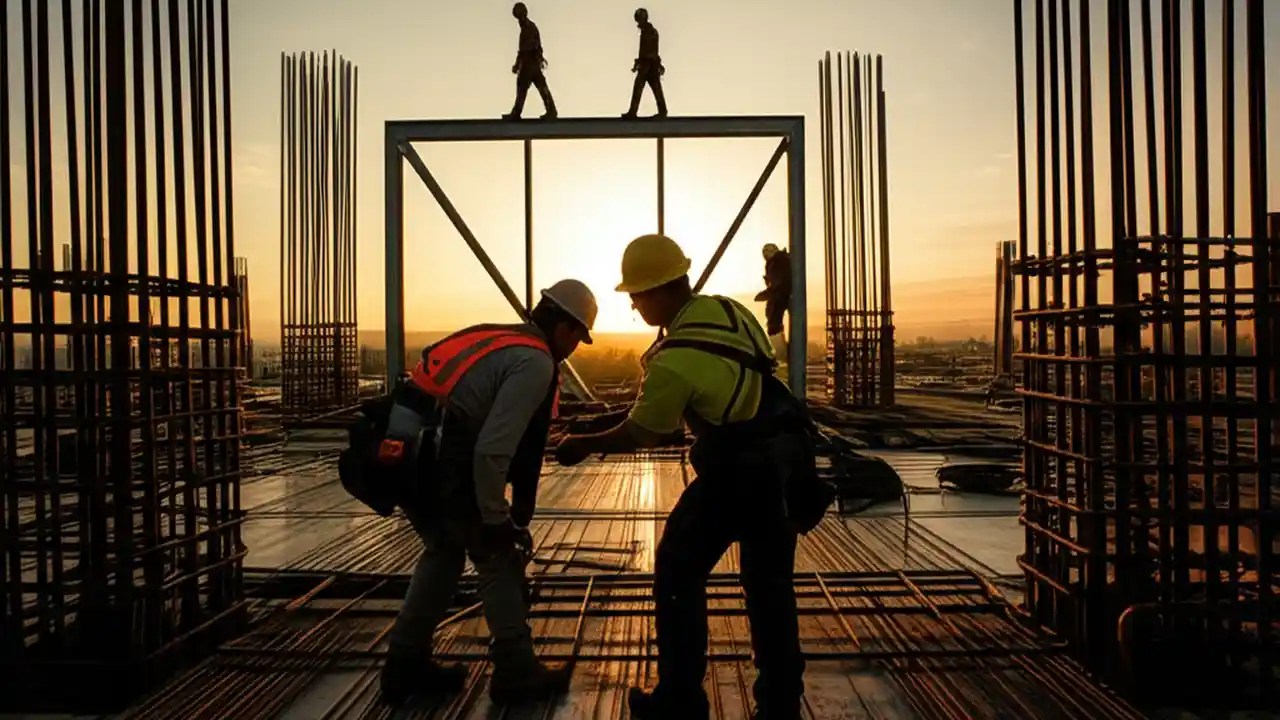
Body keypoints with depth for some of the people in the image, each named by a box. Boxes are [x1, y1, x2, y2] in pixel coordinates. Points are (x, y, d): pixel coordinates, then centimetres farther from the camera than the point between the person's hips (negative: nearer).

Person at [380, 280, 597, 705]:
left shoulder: (501, 338, 15)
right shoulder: (535, 363, -12)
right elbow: (492, 449, -21)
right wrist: (496, 518, -8)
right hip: (443, 473, -9)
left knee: (443, 552, 27)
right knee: (499, 559, 11)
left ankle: (406, 666, 35)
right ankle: (517, 674, 25)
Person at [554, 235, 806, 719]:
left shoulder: (673, 363, -22)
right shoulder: (729, 308, -2)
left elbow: (639, 435, -9)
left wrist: (583, 445, 7)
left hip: (735, 473, -7)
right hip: (781, 459, 8)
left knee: (678, 575, 11)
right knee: (770, 583, 17)